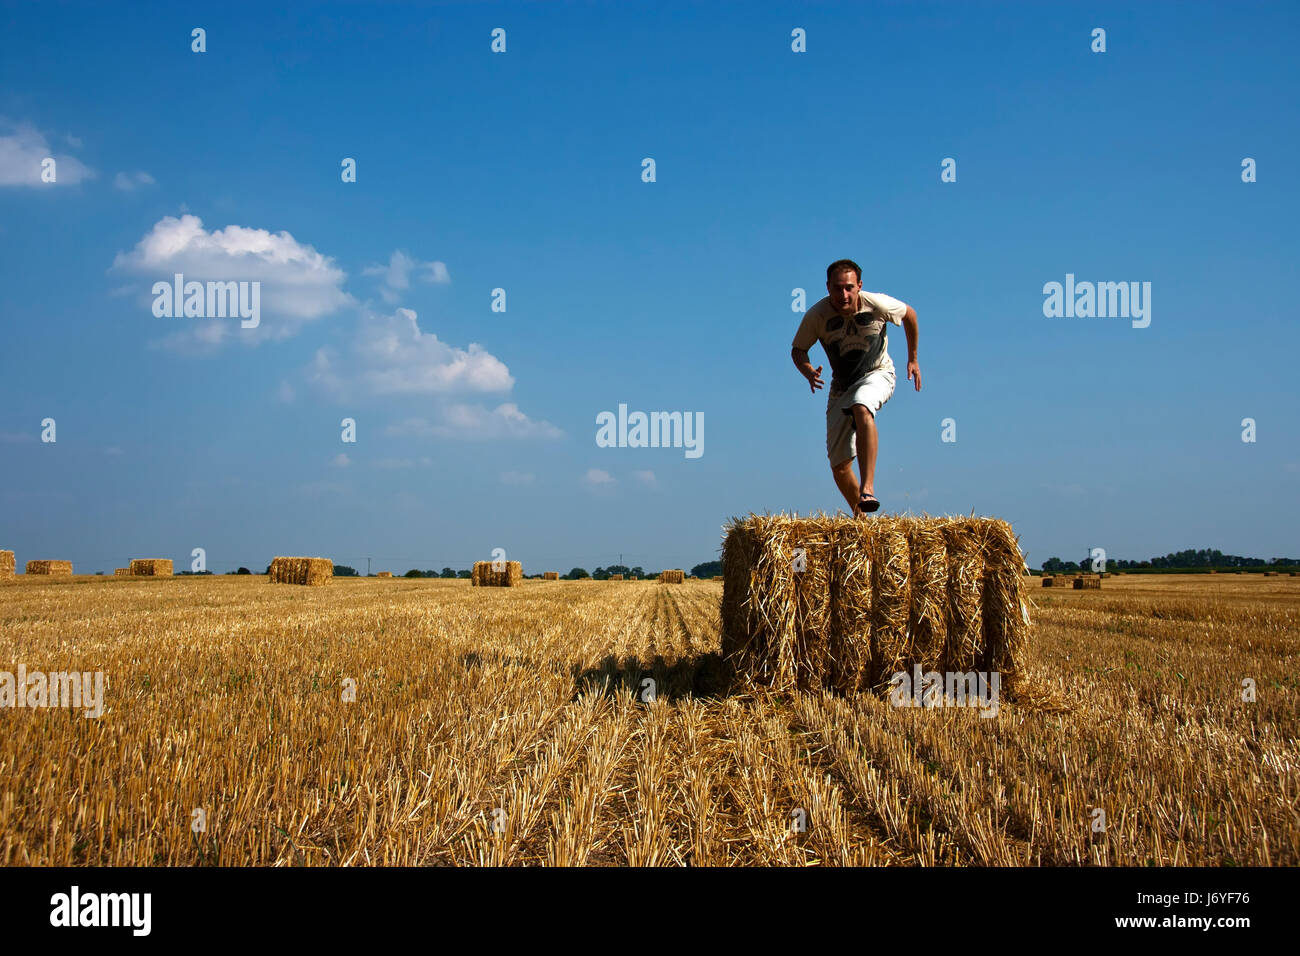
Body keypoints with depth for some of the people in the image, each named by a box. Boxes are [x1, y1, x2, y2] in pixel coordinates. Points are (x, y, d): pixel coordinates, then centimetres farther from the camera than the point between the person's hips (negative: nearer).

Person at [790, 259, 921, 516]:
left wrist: (912, 359, 8)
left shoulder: (878, 304, -20)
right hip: (841, 386, 3)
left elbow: (909, 314, 1)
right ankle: (860, 517, 20)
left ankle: (868, 488, -44)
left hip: (878, 374, -3)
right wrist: (808, 372, -26)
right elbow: (797, 349, -4)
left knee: (862, 409, -39)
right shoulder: (816, 316, -19)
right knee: (839, 466, -2)